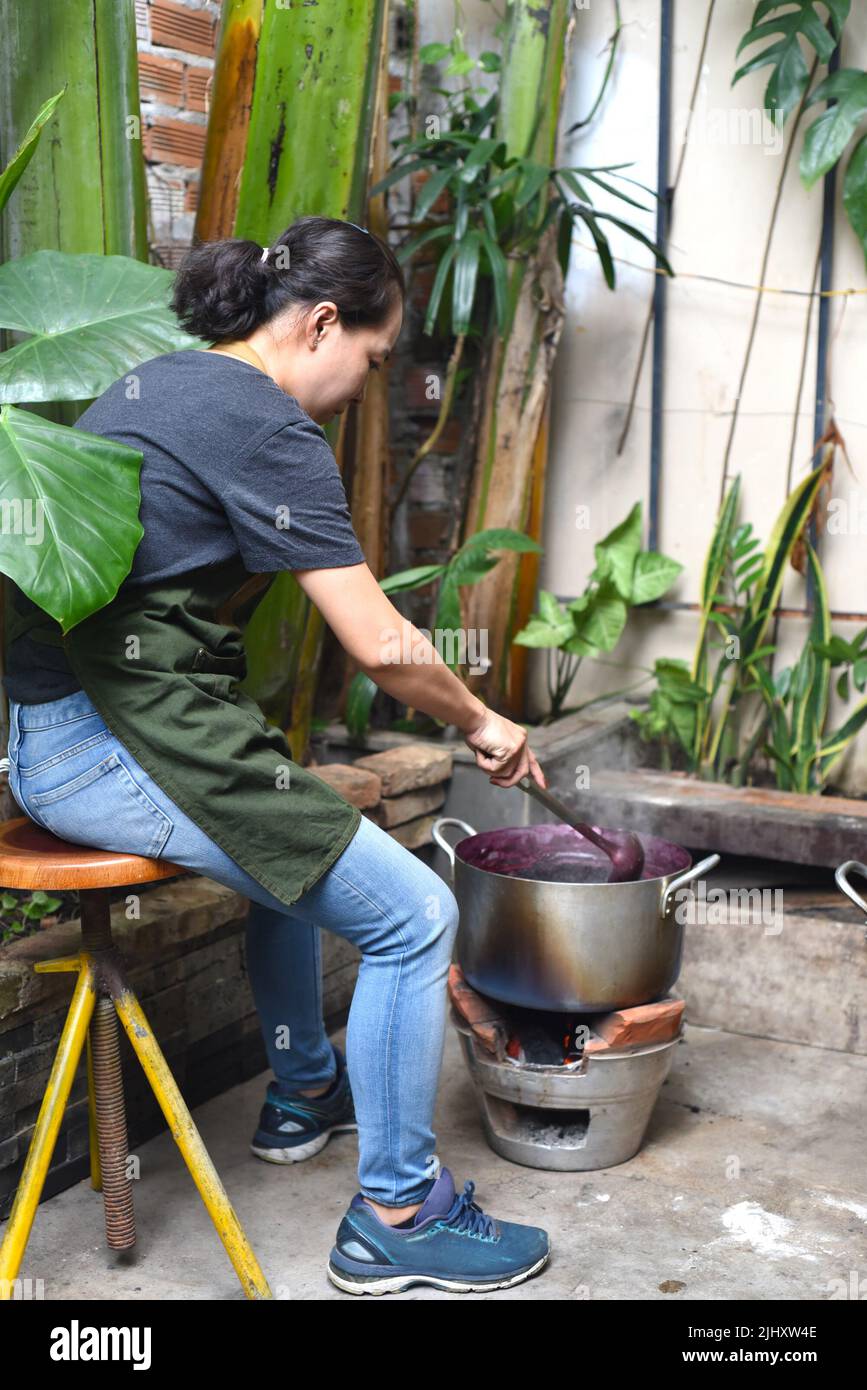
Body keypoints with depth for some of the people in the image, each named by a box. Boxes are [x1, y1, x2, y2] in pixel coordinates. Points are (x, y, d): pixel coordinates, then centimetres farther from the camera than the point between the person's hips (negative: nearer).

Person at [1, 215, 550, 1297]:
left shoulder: (154, 382, 16)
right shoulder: (266, 429, -14)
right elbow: (381, 647, -15)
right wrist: (482, 726, 3)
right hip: (119, 741, -11)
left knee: (294, 837, 33)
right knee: (413, 916, -8)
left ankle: (303, 1095, 45)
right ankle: (394, 1216, 7)